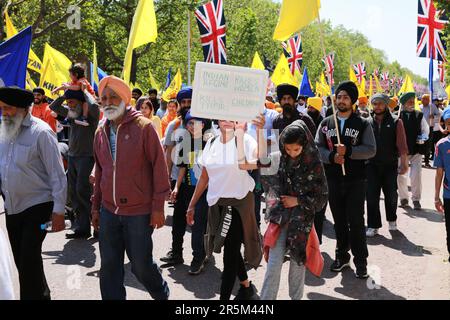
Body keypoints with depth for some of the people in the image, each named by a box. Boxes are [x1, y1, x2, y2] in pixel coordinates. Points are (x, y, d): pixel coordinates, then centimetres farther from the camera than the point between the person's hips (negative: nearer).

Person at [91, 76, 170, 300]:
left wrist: (158, 206, -11)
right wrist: (96, 207, 16)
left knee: (141, 264, 5)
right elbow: (100, 172, 16)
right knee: (109, 267, 10)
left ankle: (162, 295, 33)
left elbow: (159, 166, -9)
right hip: (109, 211, 5)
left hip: (139, 212, -5)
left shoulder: (143, 126, -8)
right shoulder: (101, 132, 8)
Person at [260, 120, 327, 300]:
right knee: (274, 263, -3)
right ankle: (266, 298, 5)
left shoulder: (313, 164, -8)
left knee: (298, 262, 10)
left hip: (302, 220, -1)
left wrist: (298, 201, -10)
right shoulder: (277, 159, -4)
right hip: (280, 217, 1)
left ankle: (296, 297, 27)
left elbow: (322, 196, -4)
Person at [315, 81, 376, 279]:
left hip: (356, 180, -3)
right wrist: (332, 156, -14)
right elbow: (317, 148, 4)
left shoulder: (363, 124, 1)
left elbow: (371, 150, -7)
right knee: (339, 220, 12)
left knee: (356, 221, -3)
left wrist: (348, 151, -19)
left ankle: (361, 261, 8)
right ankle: (342, 256, 26)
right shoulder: (326, 123, 9)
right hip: (333, 180, 3)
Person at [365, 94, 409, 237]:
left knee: (391, 195, 10)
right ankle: (373, 225, 10)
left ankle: (392, 219, 34)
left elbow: (401, 145, -6)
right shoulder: (368, 122, 4)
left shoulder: (396, 122, -1)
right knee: (372, 196, 0)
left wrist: (404, 163, -12)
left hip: (390, 165, -1)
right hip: (372, 165, 1)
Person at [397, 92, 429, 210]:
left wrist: (423, 138, -6)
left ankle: (416, 199, 9)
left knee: (416, 175, -5)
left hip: (416, 149, 1)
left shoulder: (419, 115, 4)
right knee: (400, 175, 6)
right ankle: (403, 198, 25)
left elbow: (426, 129, 12)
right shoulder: (398, 116, -4)